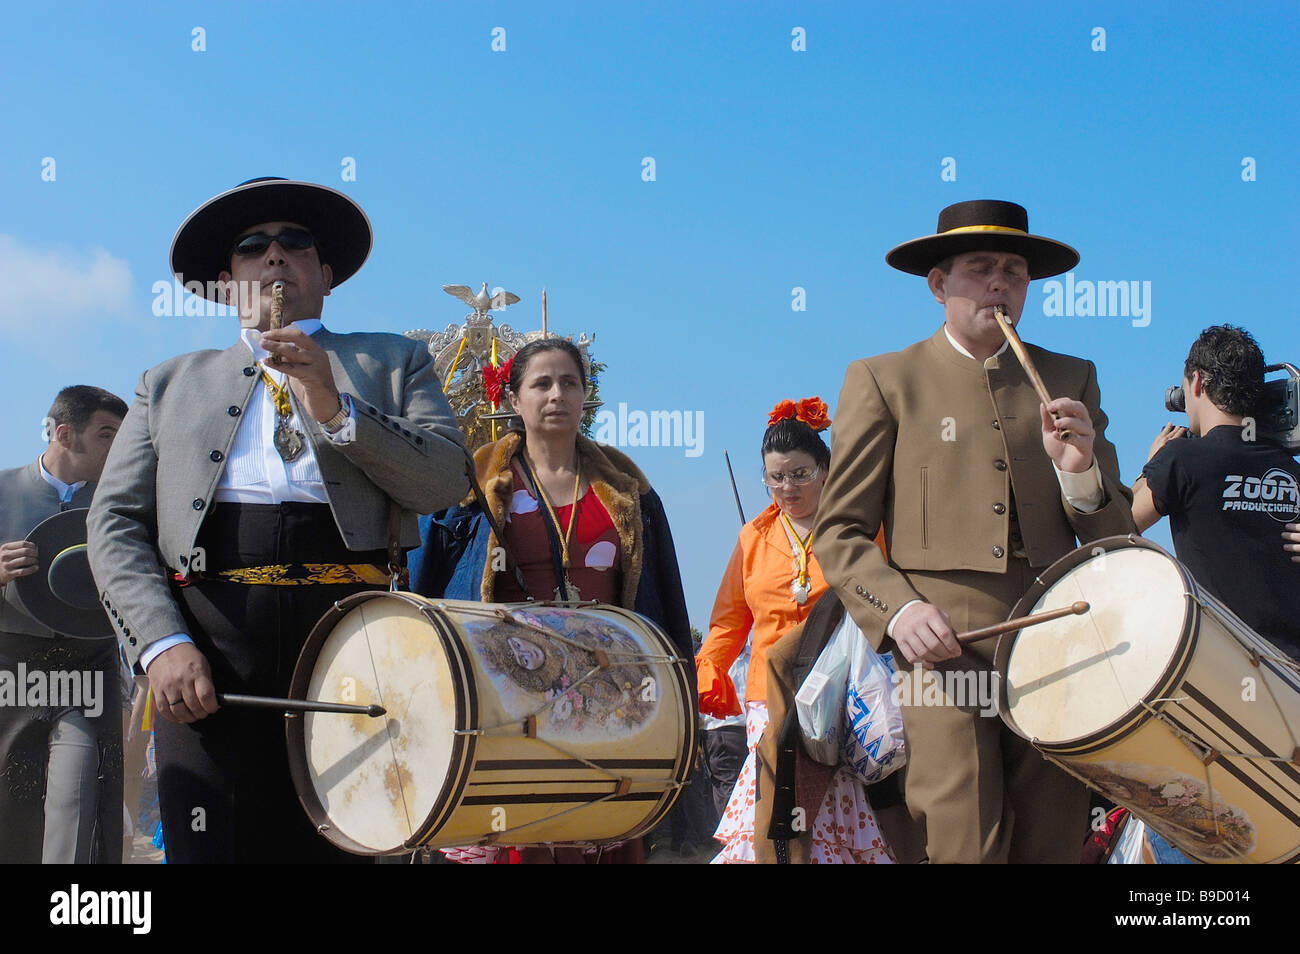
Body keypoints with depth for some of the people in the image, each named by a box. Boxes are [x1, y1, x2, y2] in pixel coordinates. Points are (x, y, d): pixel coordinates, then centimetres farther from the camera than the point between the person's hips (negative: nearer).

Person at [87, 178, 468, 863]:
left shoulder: (394, 364, 18)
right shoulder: (172, 384, 21)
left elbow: (444, 483, 3)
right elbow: (115, 523, 10)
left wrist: (333, 408, -11)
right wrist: (162, 644, -7)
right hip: (211, 640, 1)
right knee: (212, 847, -5)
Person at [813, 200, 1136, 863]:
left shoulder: (1071, 380, 18)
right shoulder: (884, 381, 8)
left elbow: (1115, 537, 15)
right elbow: (839, 534, 4)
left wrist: (1078, 472, -6)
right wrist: (898, 609, -14)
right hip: (945, 653, -3)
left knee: (1053, 848, 3)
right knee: (966, 849, -13)